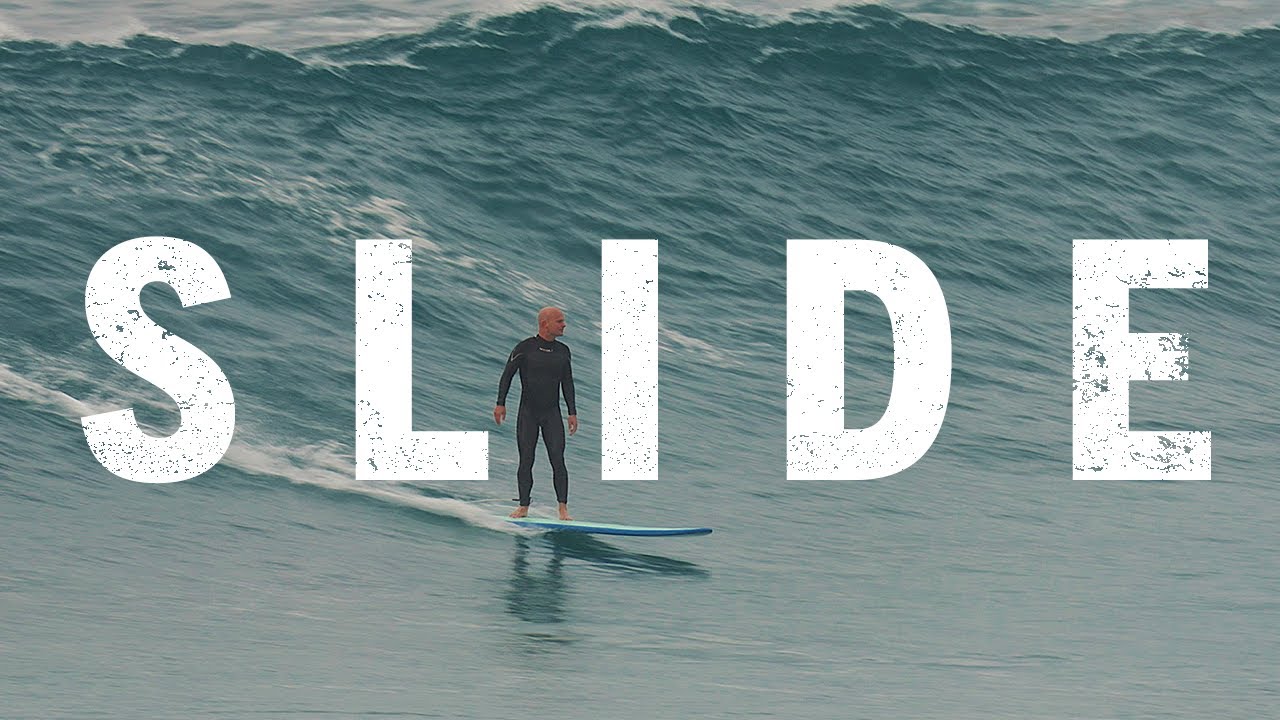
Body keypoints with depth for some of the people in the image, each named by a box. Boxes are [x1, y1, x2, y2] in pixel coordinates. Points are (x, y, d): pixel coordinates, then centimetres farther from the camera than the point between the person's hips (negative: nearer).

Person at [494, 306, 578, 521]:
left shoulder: (563, 351, 7)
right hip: (527, 413, -2)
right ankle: (523, 507, 11)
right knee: (526, 461, 1)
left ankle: (563, 509, -6)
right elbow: (507, 375, -1)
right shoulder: (525, 348, -5)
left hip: (552, 414, 2)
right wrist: (500, 404, -8)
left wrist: (572, 412, 6)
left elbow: (567, 383, 12)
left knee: (558, 460, -7)